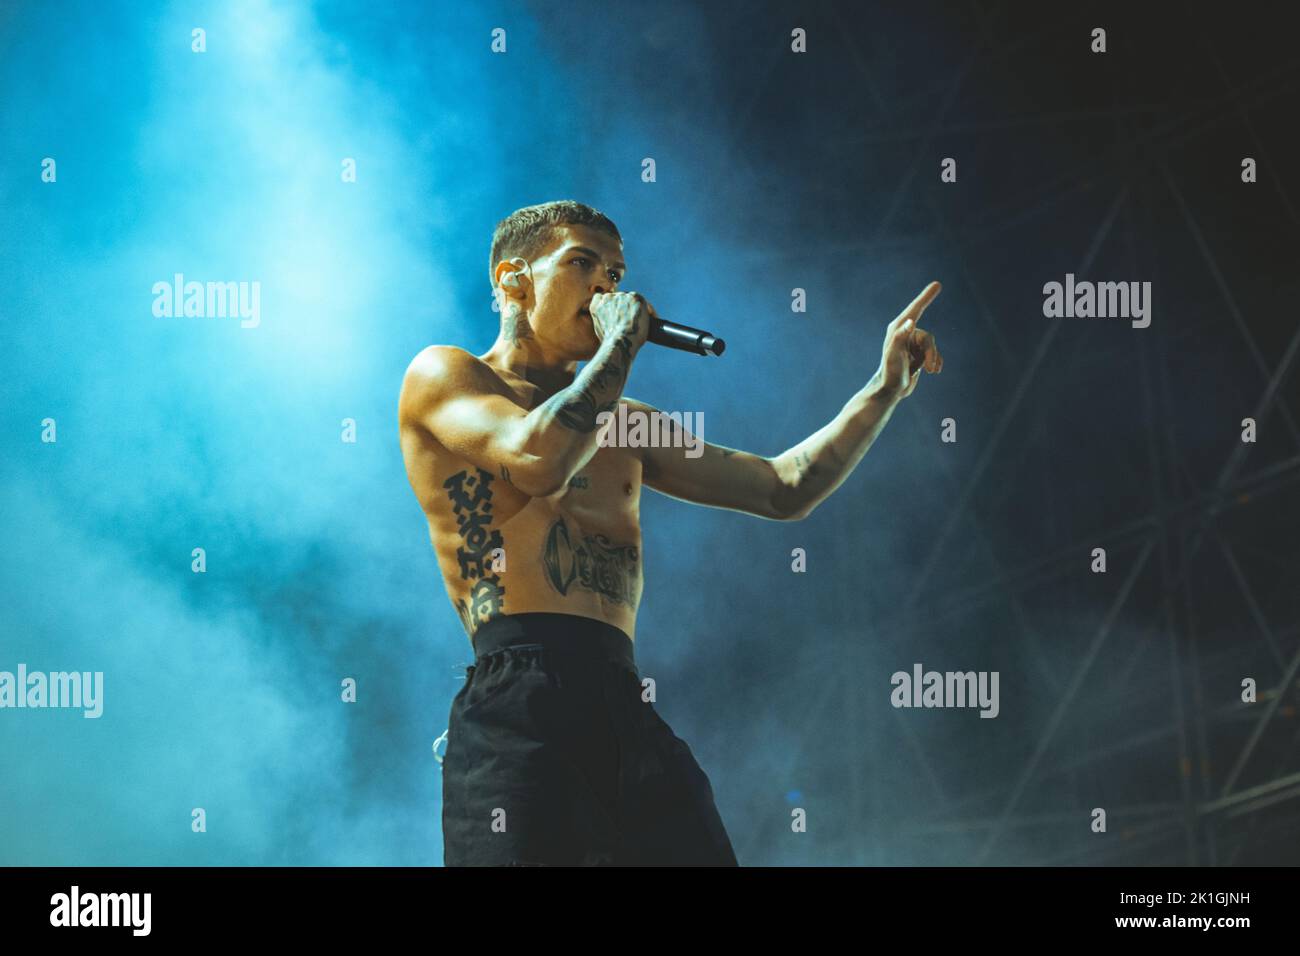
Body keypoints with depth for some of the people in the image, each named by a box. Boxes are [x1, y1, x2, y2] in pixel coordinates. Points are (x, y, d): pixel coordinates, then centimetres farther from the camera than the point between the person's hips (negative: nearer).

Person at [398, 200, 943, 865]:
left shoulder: (619, 423, 26)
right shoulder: (441, 375, 10)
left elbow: (783, 489, 27)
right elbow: (539, 458, -11)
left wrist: (886, 388, 18)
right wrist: (621, 343, 3)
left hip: (627, 709, 6)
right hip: (517, 703, -5)